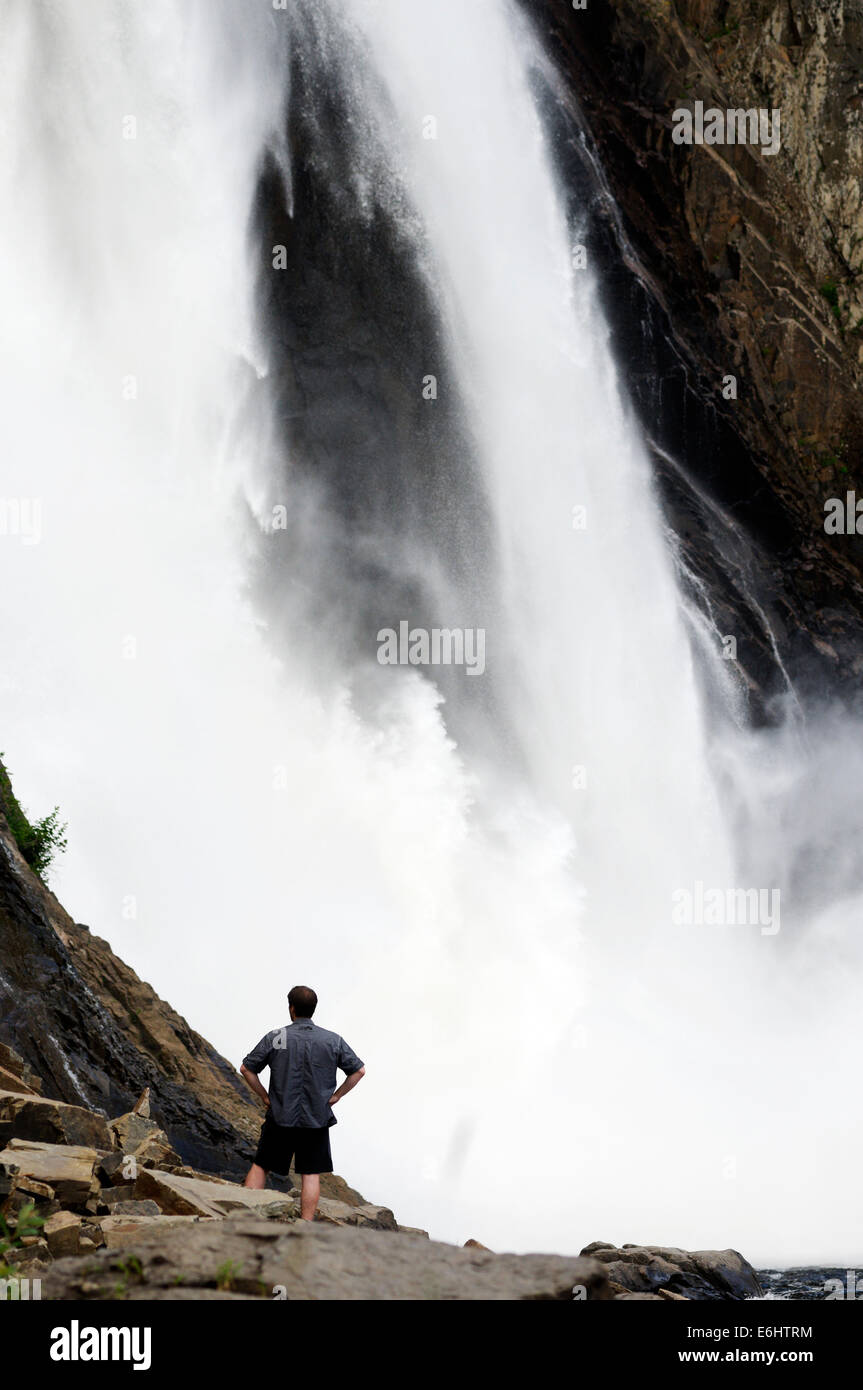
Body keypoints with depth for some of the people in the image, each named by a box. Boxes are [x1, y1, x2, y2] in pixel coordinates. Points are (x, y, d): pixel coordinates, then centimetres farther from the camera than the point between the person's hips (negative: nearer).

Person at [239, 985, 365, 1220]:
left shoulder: (275, 1038, -4)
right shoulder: (333, 1041, -1)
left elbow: (246, 1069, -2)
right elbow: (358, 1071, 3)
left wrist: (265, 1097, 6)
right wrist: (334, 1097, 7)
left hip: (281, 1116, 0)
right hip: (317, 1119, 0)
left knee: (260, 1165, 15)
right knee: (311, 1175, 5)